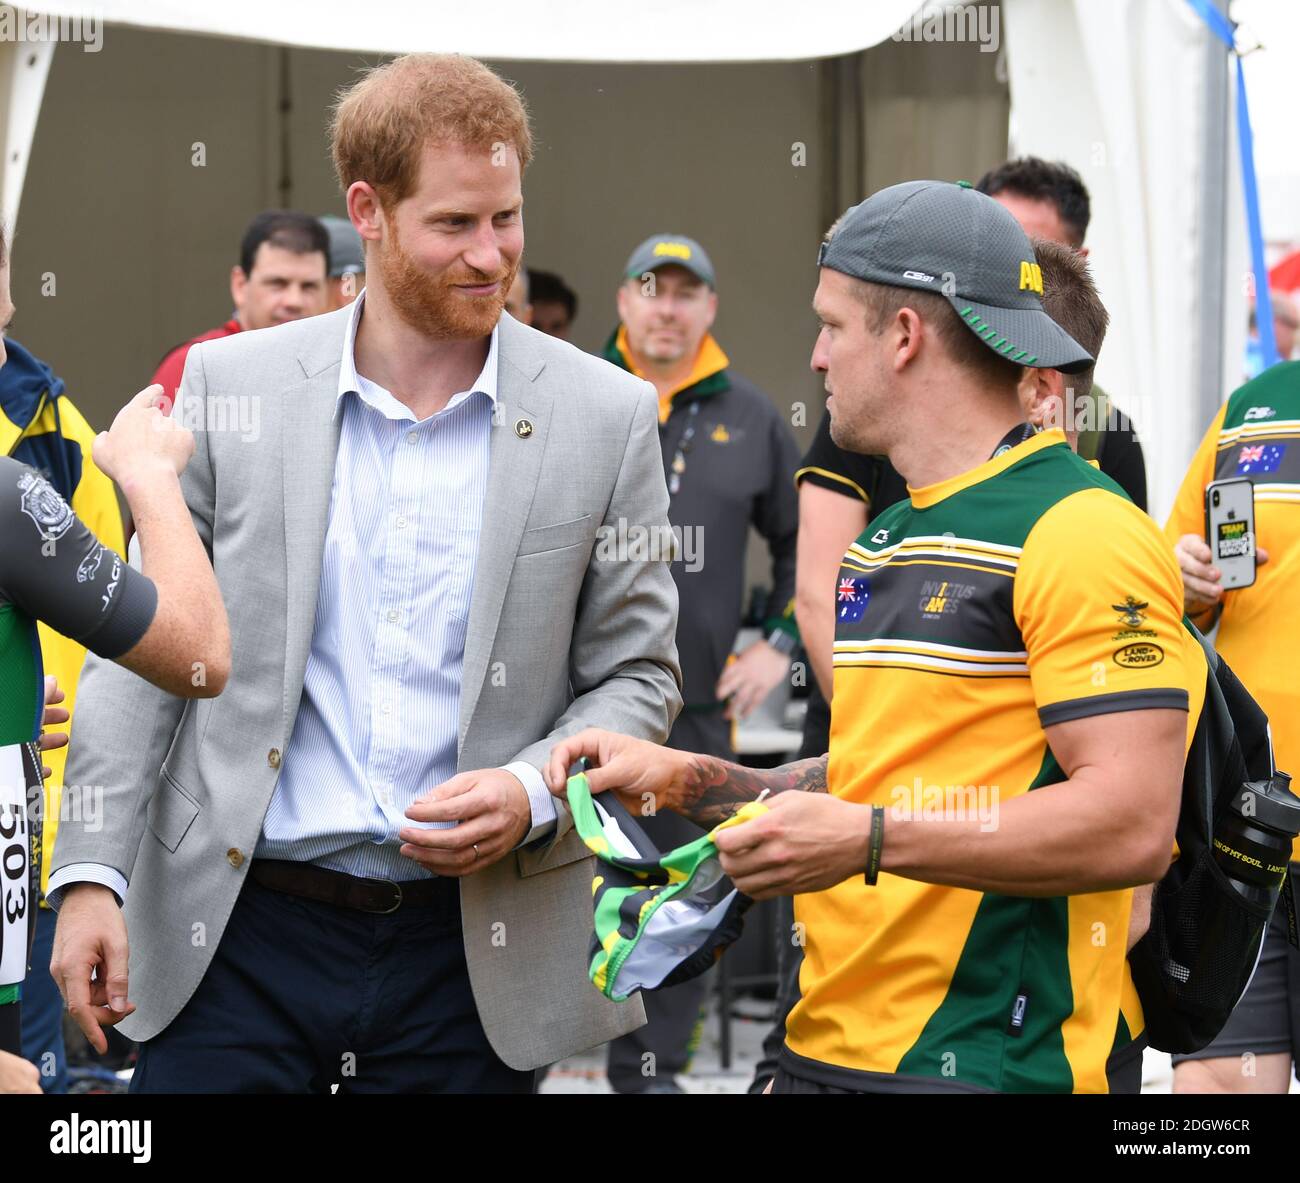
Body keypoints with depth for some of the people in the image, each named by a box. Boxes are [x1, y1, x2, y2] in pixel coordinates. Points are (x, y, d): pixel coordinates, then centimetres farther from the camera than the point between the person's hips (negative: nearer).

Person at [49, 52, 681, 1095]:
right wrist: (91, 871, -2)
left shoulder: (605, 415, 1)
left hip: (473, 951, 0)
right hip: (237, 934, 0)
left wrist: (534, 794, -11)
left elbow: (636, 674, 7)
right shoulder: (232, 384, 2)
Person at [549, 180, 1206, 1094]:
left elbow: (1132, 826, -20)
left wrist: (869, 840, -22)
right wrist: (690, 781, 12)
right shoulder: (887, 542, 19)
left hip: (998, 1063, -8)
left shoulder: (1084, 534, -12)